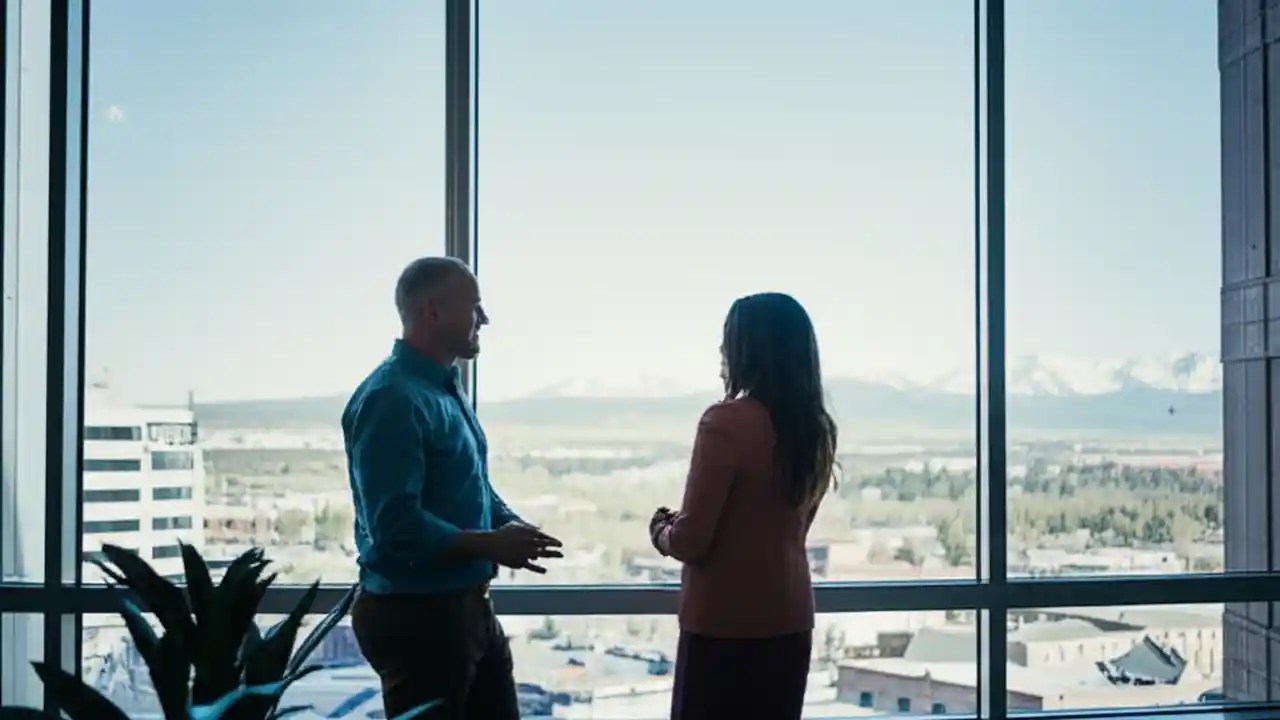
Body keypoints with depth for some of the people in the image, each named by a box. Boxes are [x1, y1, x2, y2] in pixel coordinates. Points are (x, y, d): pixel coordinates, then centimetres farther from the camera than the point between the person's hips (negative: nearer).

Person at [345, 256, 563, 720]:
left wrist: (512, 527, -1)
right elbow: (396, 525, -28)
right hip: (414, 615, -10)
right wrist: (492, 545, -23)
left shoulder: (446, 389, 12)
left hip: (466, 606, 10)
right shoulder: (392, 398, -20)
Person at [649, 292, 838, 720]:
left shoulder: (726, 422, -17)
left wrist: (661, 531, 7)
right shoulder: (816, 429, 4)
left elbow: (691, 541, -16)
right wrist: (677, 529, 16)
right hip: (789, 621, 7)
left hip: (723, 624, -6)